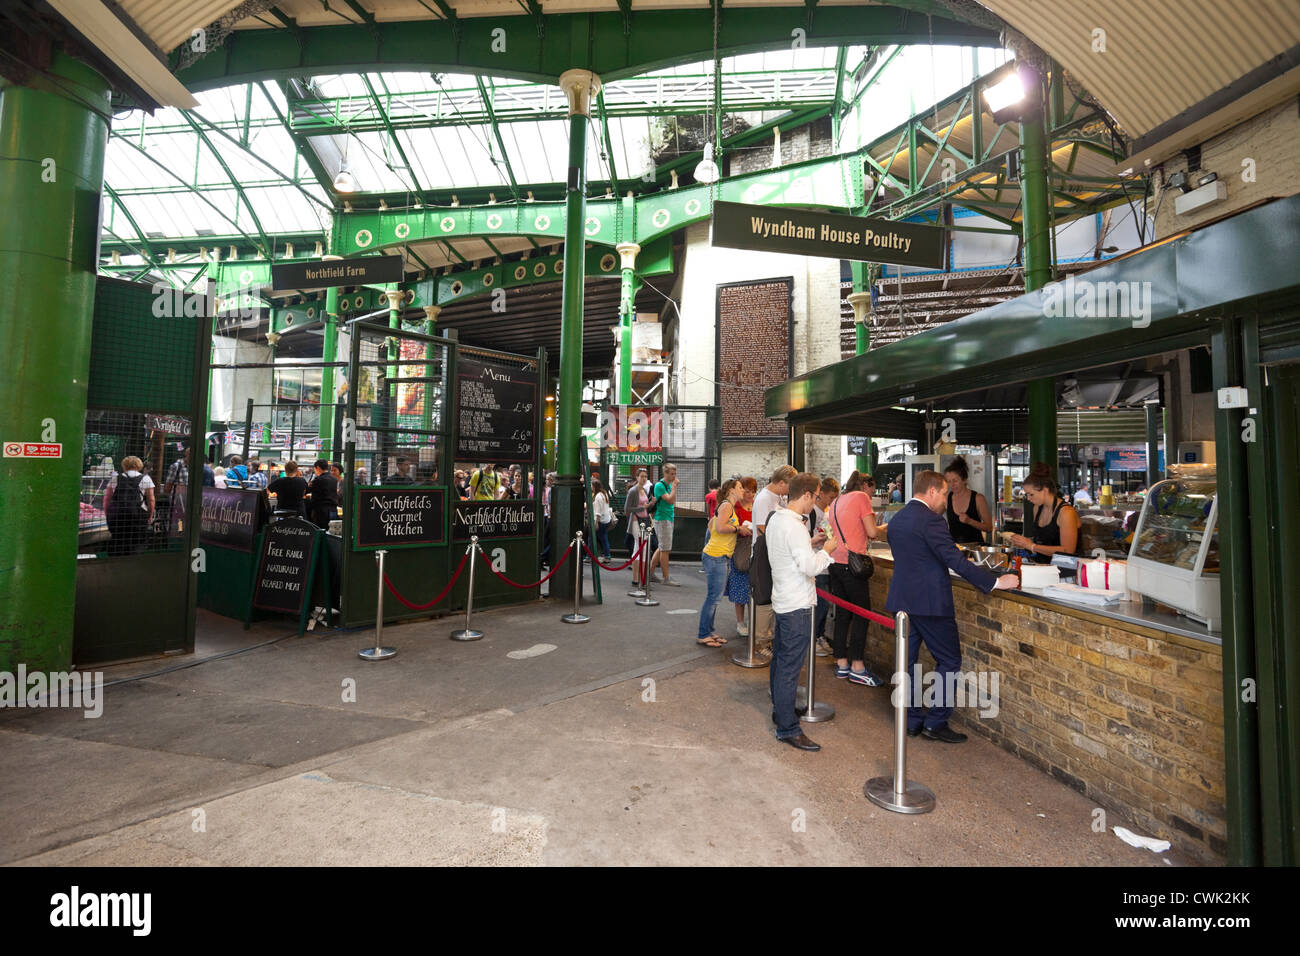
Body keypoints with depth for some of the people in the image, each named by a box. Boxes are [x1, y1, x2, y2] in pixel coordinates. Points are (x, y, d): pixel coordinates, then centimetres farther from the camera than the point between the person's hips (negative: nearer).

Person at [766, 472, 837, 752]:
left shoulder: (775, 519, 8)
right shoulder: (793, 526, -22)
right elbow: (809, 566, -24)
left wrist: (810, 543, 10)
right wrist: (826, 550, -8)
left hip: (782, 601, 10)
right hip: (797, 605, -10)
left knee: (779, 660, 20)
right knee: (790, 668, -3)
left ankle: (780, 710, 35)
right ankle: (788, 728, 5)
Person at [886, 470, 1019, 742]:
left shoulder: (897, 519, 11)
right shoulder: (930, 520, -16)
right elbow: (955, 560, -20)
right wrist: (996, 582, -15)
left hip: (902, 599, 8)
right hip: (929, 602, -8)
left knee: (907, 661, 13)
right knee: (949, 661, 6)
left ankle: (911, 720, 22)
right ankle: (936, 722, 10)